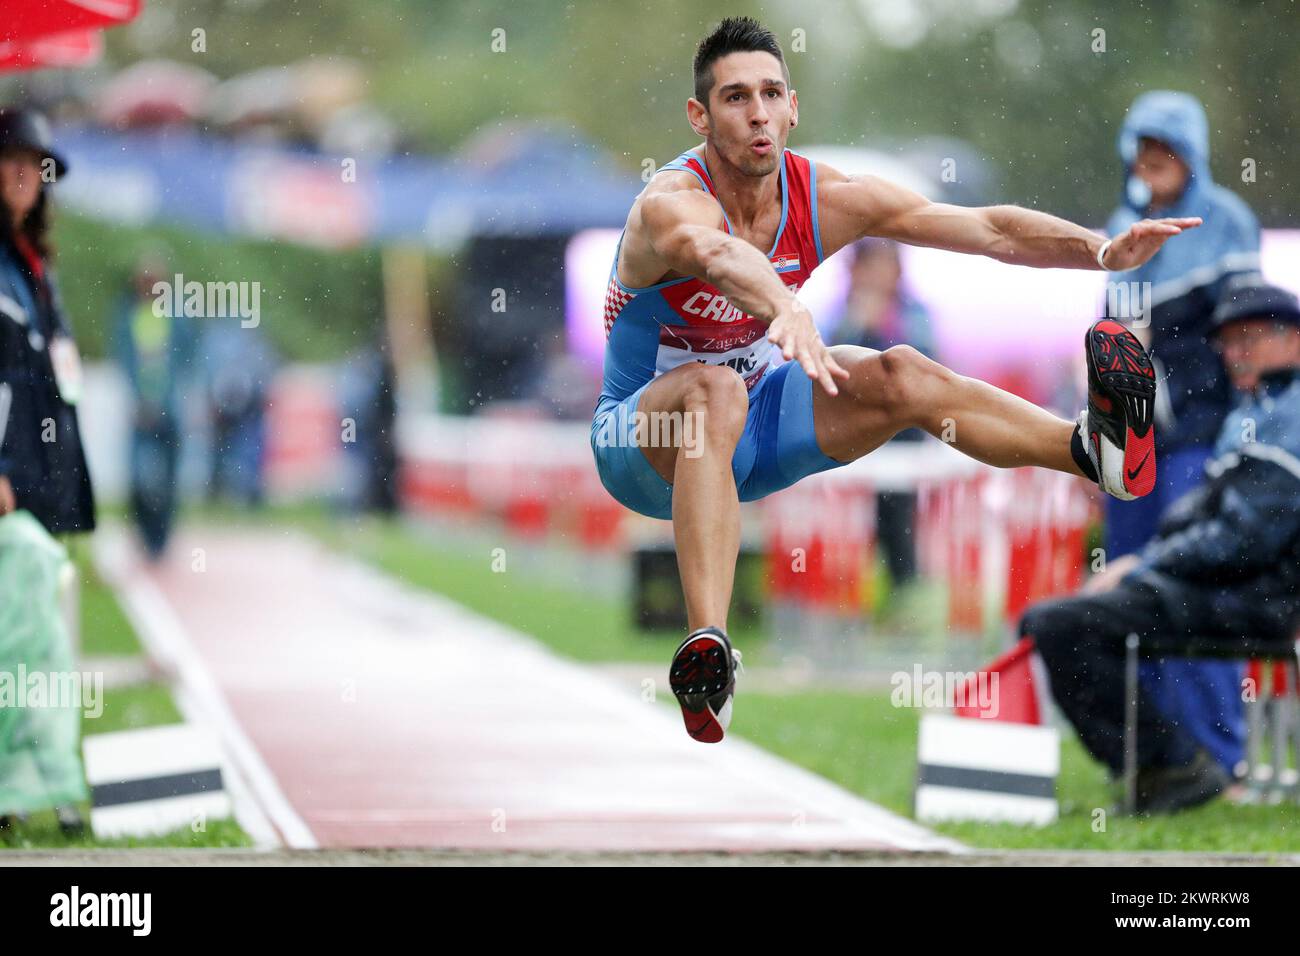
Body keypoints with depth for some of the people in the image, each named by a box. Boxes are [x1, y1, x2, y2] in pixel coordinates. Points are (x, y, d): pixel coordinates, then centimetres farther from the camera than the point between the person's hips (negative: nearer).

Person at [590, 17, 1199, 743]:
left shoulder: (828, 199, -11)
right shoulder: (672, 203, -28)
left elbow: (988, 229, -12)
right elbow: (715, 254, -53)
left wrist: (1105, 251, -28)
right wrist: (786, 312, -75)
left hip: (743, 430, 6)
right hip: (640, 436, -6)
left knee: (898, 376, -16)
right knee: (714, 391, -38)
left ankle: (1097, 450, -11)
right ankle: (707, 644, -55)